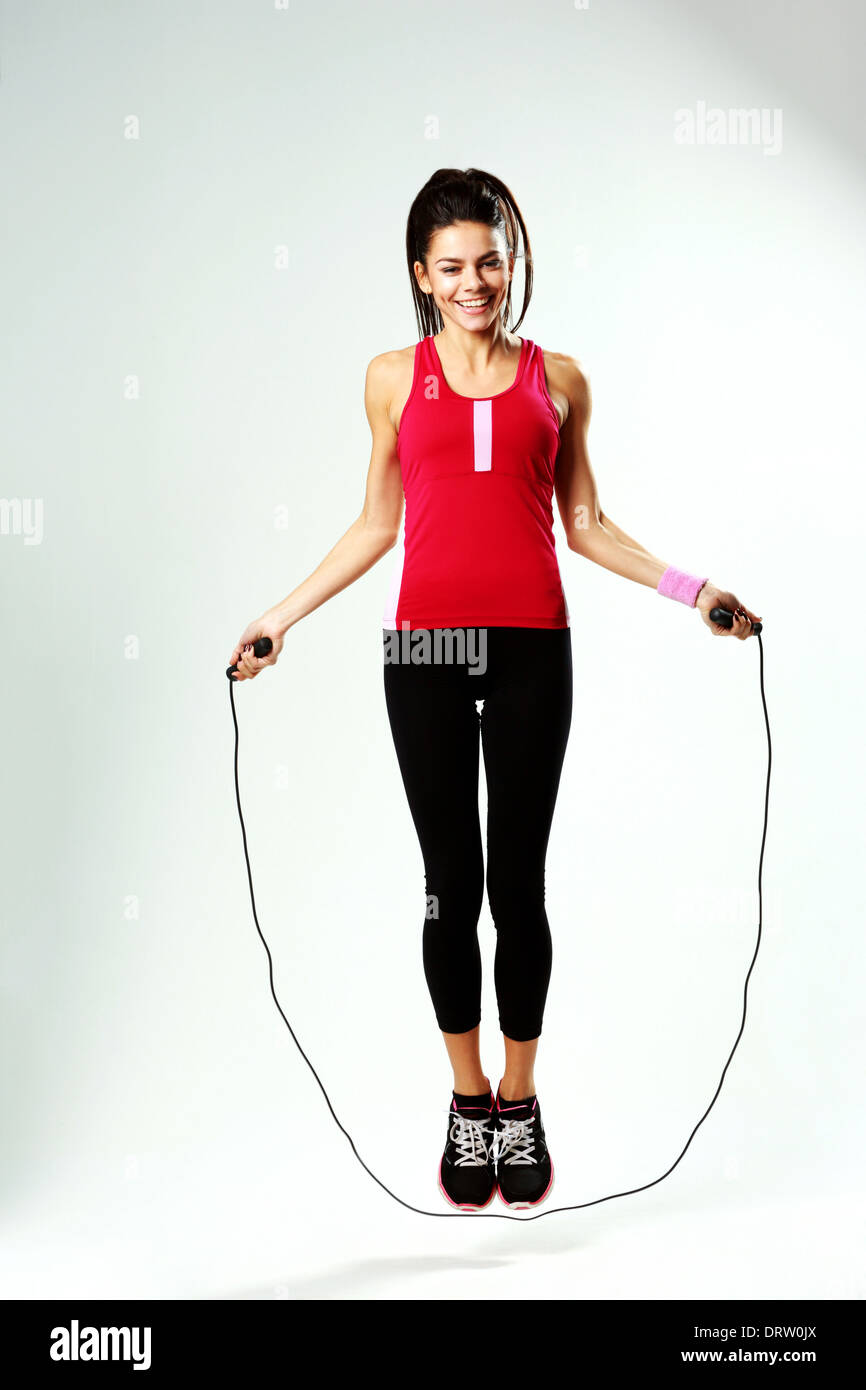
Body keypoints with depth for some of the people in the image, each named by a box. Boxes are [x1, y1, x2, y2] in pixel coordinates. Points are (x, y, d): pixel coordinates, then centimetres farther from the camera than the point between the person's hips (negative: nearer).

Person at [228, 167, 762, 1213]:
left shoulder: (557, 379, 10)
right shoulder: (394, 377, 10)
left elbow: (585, 523, 13)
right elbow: (376, 524, 13)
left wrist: (689, 588, 4)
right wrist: (281, 617, 7)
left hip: (531, 650, 0)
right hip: (424, 647, 0)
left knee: (517, 882, 3)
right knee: (451, 882, 5)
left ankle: (520, 1104, 21)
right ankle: (469, 1104, 22)